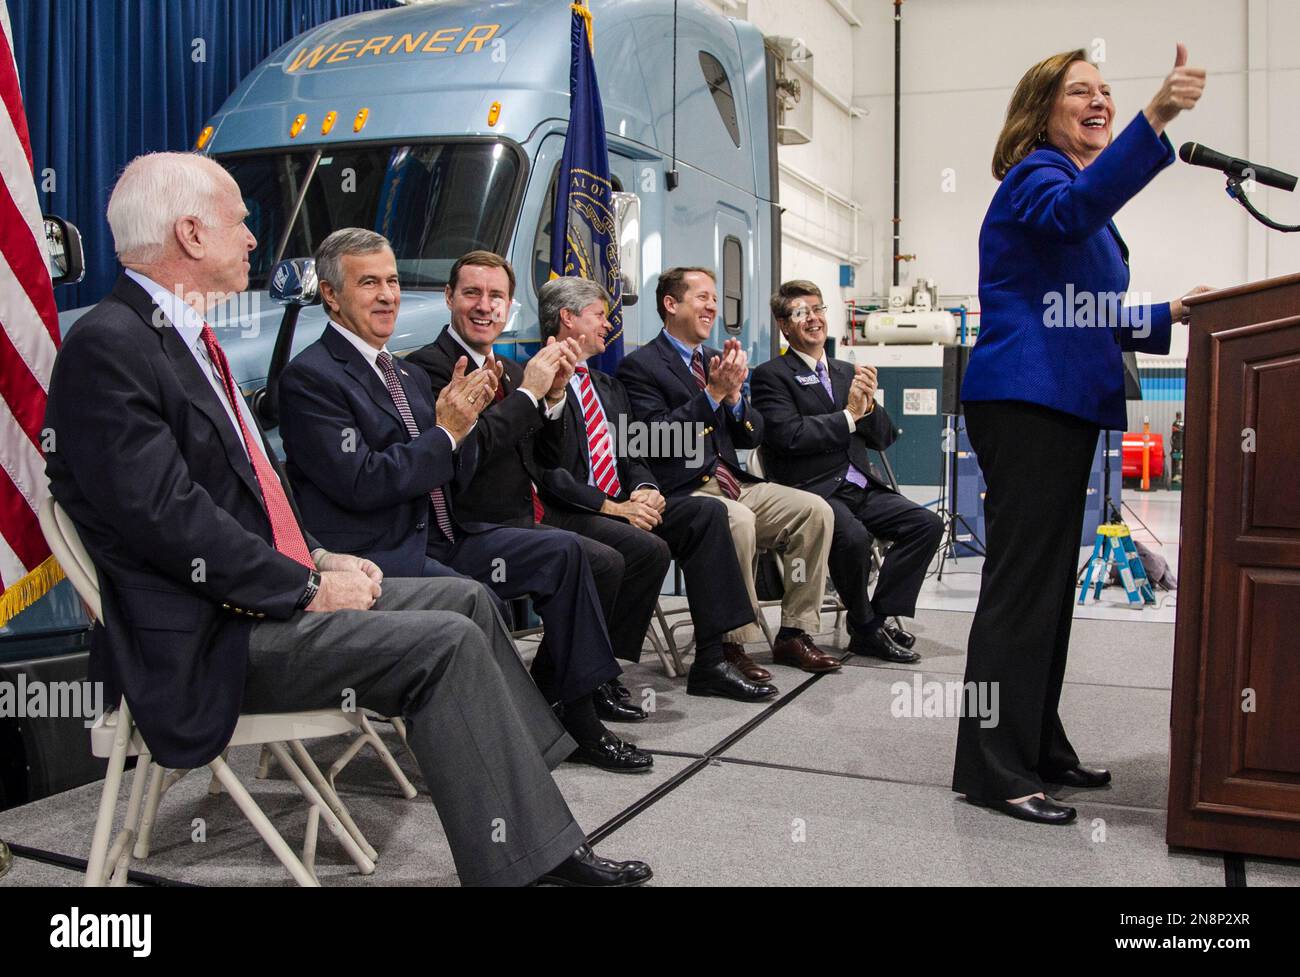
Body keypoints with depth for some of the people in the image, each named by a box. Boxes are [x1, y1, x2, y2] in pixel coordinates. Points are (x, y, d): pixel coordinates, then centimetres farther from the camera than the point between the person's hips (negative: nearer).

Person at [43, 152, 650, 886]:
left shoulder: (186, 338, 15)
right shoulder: (108, 345, -16)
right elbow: (166, 516, -22)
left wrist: (318, 558, 7)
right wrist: (308, 587, -16)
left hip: (270, 593, 10)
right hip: (206, 640, -10)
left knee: (466, 599, 7)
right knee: (445, 642, -19)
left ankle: (542, 834, 13)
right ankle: (523, 859, -8)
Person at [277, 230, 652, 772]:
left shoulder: (407, 376, 18)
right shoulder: (310, 377, -8)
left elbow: (457, 477, 15)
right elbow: (361, 483, -18)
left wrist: (464, 416, -4)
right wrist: (446, 431, -13)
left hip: (438, 536, 9)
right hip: (377, 558, -8)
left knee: (563, 551, -3)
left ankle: (576, 717, 2)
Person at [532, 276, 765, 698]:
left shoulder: (609, 387, 24)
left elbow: (634, 456, 21)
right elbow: (545, 471, -14)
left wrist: (645, 489, -2)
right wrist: (610, 506, -18)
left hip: (620, 506, 8)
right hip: (569, 516, -8)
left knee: (707, 512, -12)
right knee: (650, 549, -32)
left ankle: (711, 659, -13)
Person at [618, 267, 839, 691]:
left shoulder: (717, 358, 18)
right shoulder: (639, 366, -4)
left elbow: (751, 437, 15)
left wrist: (735, 394, -5)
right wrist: (713, 393, -19)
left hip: (733, 483, 8)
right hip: (682, 493, -7)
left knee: (815, 510, -11)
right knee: (738, 521, -36)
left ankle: (794, 633, -3)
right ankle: (732, 642, -20)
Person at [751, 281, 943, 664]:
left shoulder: (846, 372, 20)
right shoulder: (770, 375, -1)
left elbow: (883, 439, 16)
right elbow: (790, 435, -16)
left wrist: (868, 404, -4)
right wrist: (848, 415, -9)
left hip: (860, 488, 7)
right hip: (812, 491, -7)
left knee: (927, 524, -13)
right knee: (854, 536, -33)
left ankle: (880, 615, -5)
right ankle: (866, 627, -8)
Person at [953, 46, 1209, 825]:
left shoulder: (1080, 187, 24)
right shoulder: (1035, 176, -5)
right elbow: (1075, 208, -32)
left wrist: (1168, 315, 16)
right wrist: (1156, 118, -42)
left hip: (1066, 406, 10)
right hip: (1024, 402, -10)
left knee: (1050, 579, 12)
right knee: (1022, 578, -11)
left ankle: (1038, 746, 21)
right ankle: (994, 768, -6)